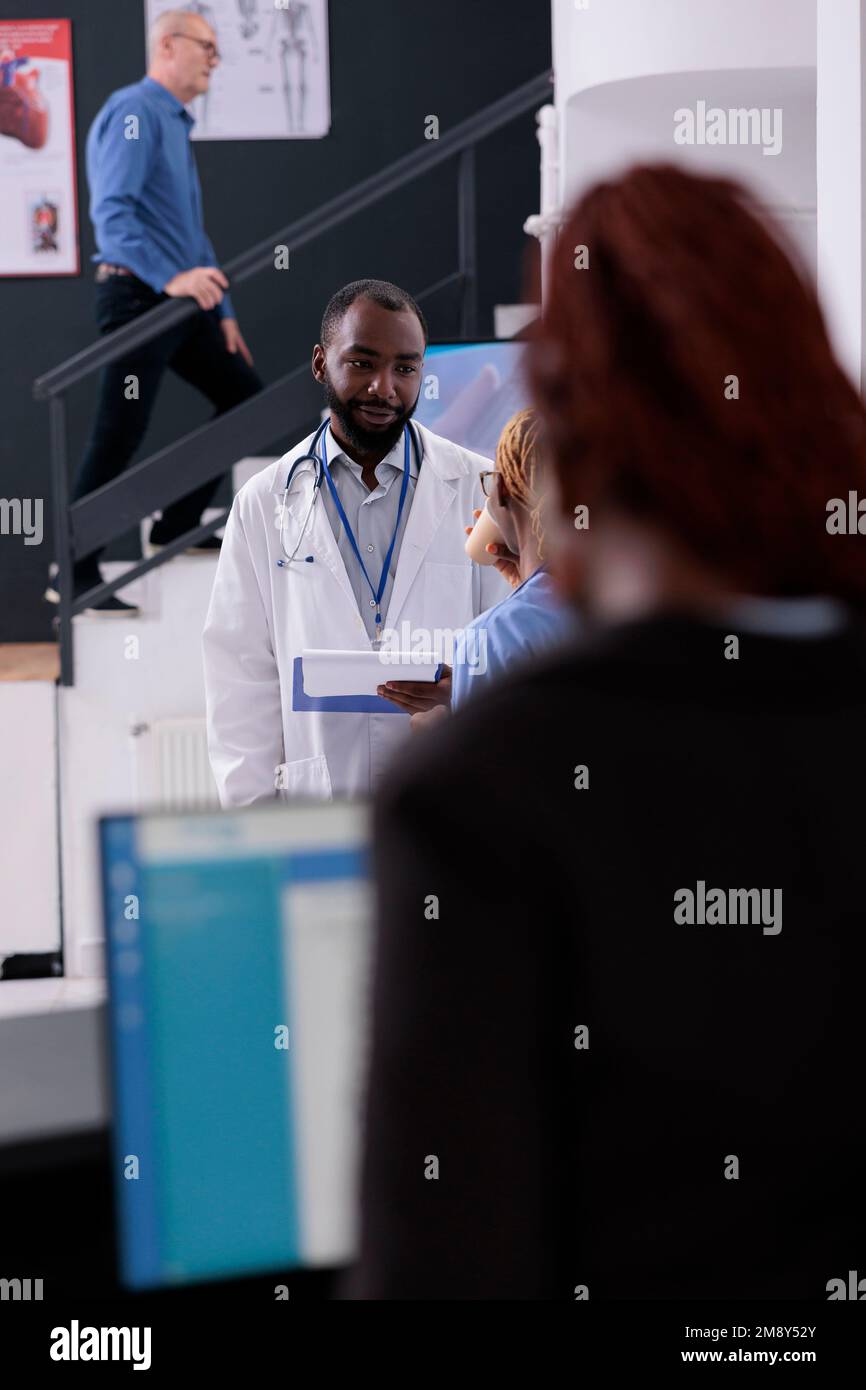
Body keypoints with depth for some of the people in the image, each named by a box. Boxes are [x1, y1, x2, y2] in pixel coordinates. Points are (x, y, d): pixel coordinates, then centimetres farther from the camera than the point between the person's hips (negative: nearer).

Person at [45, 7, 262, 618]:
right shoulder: (134, 111, -11)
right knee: (119, 438, -9)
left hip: (178, 299, 10)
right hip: (138, 294, -10)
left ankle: (178, 527, 20)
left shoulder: (176, 124, 20)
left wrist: (223, 312, 24)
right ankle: (76, 576, -3)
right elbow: (112, 211, -22)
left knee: (243, 391, 12)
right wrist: (169, 278, -32)